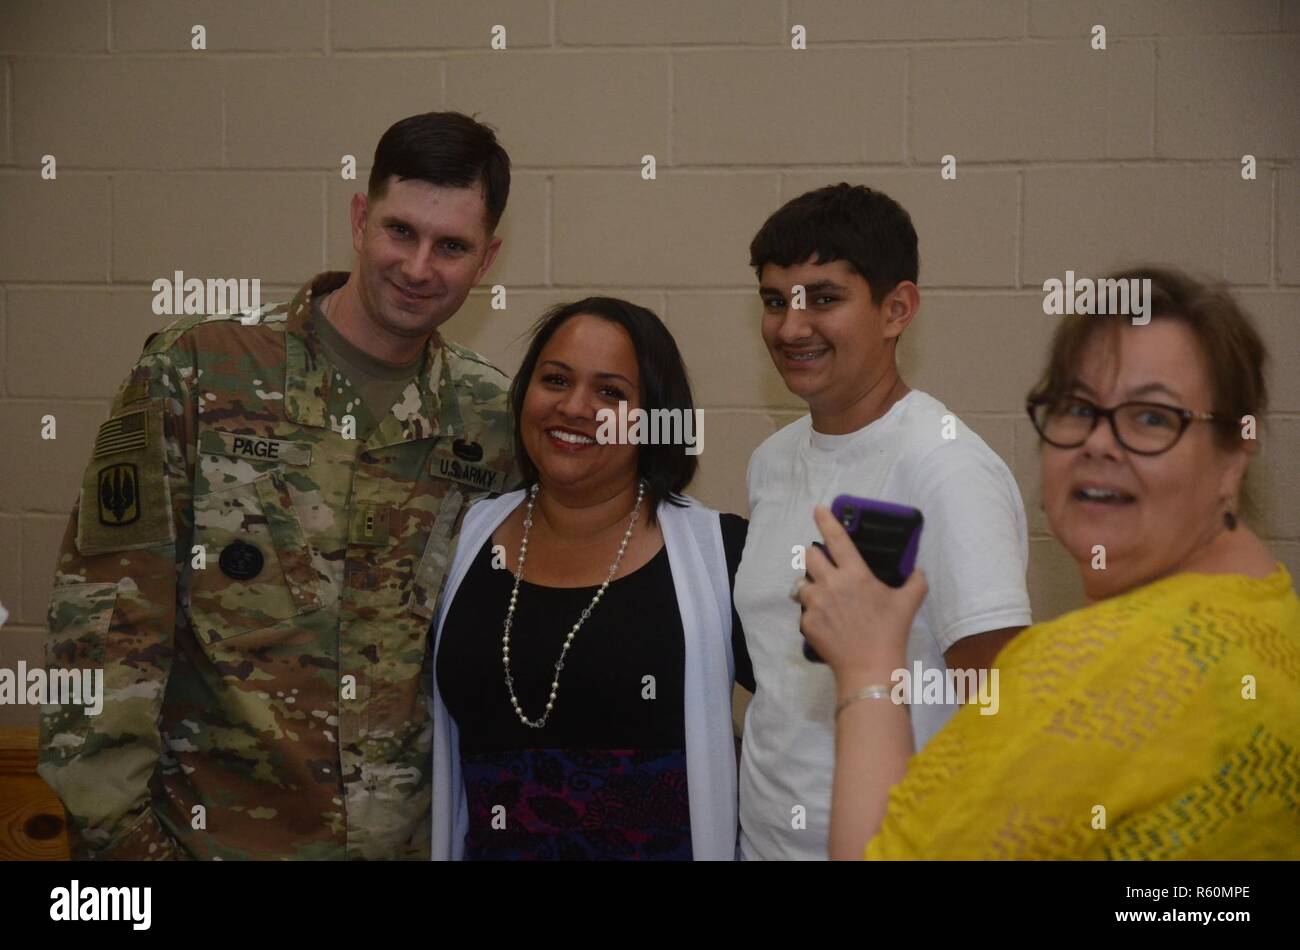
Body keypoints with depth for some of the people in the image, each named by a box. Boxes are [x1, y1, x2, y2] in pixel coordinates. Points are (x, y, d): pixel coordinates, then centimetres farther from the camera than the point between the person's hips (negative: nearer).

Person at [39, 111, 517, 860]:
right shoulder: (196, 374, -8)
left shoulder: (491, 419, 1)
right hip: (212, 831, -2)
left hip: (410, 833, 3)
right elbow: (103, 617, -9)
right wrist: (117, 828, -12)